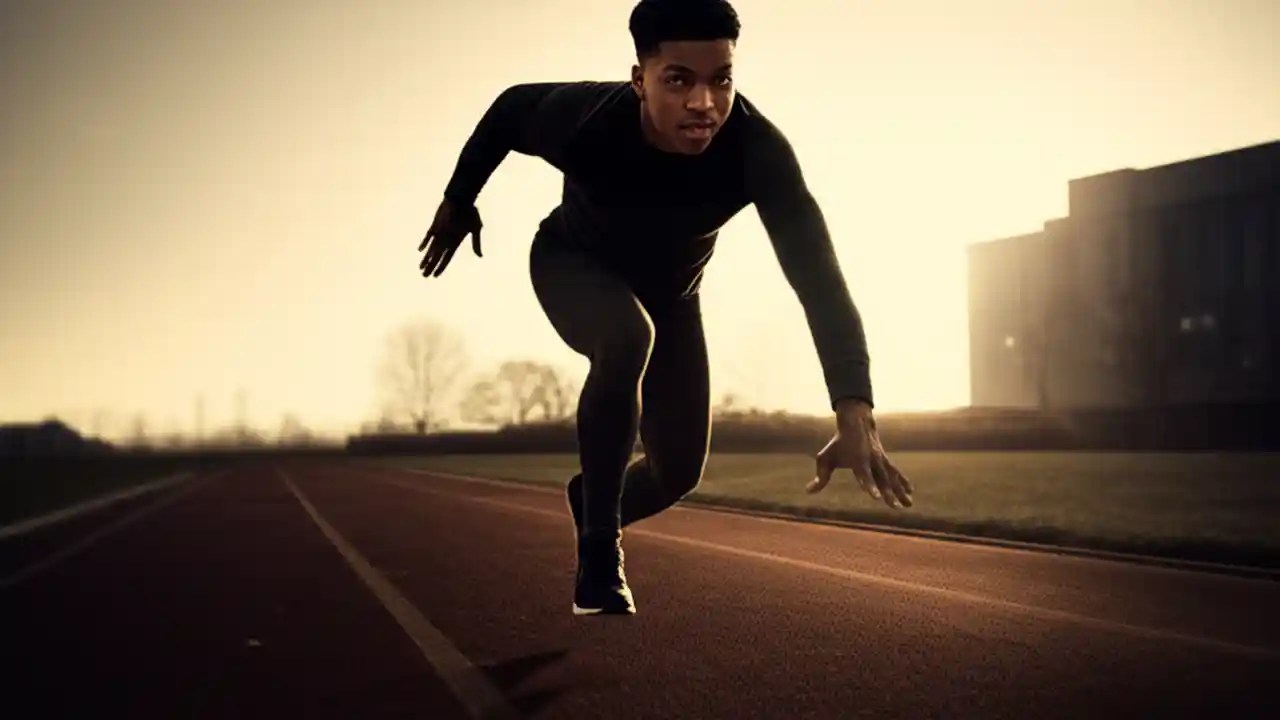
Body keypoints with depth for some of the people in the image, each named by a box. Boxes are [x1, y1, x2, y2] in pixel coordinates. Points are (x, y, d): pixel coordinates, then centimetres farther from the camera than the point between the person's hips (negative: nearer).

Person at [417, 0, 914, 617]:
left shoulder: (758, 149, -37)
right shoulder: (583, 119, -36)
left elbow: (817, 274, -44)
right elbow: (509, 108, -13)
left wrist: (855, 415, -56)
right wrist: (458, 201, 0)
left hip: (669, 292, 3)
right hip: (574, 264, -2)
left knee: (678, 470, 3)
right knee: (627, 336, -38)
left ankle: (591, 499, 41)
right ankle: (599, 554, -21)